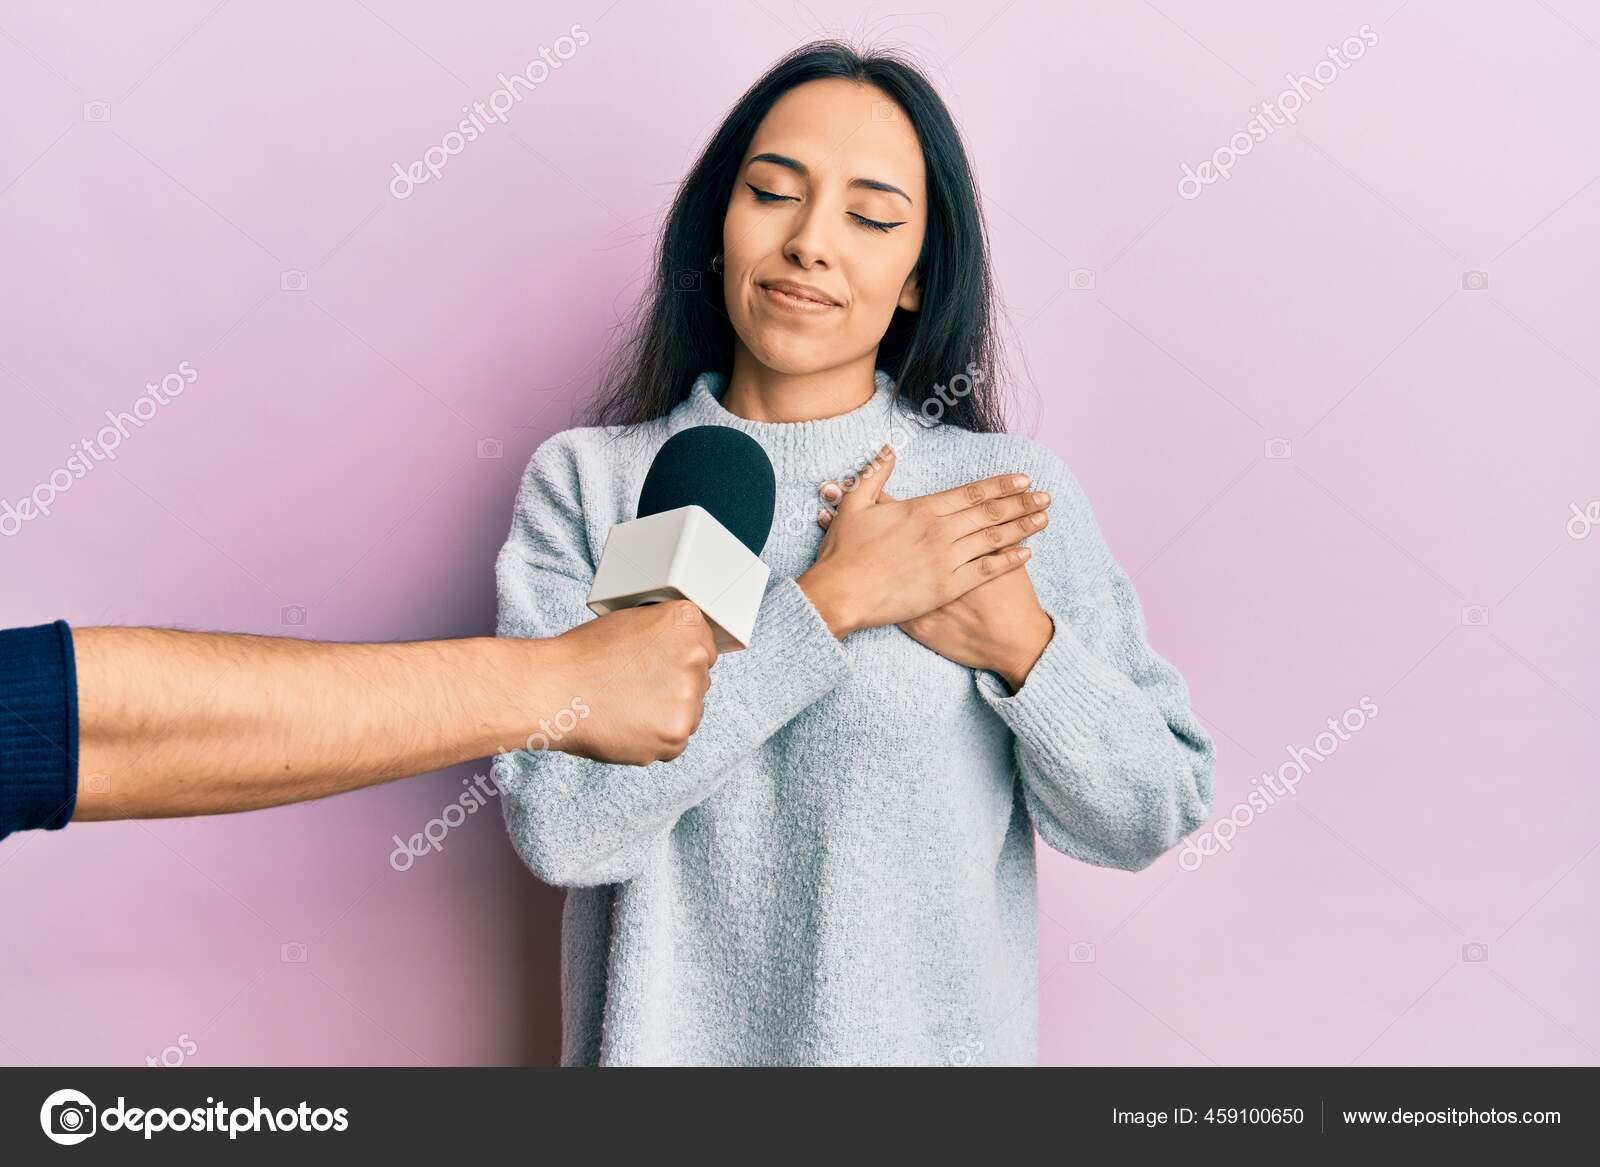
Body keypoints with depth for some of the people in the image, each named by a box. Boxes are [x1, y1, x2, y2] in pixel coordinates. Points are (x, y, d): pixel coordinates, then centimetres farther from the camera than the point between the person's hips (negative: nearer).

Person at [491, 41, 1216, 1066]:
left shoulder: (1015, 491, -8)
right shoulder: (587, 482, -9)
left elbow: (1153, 818, -4)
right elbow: (558, 823, -20)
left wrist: (1024, 647, -20)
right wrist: (828, 601, -21)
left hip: (936, 1036, 1)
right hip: (668, 1033, 0)